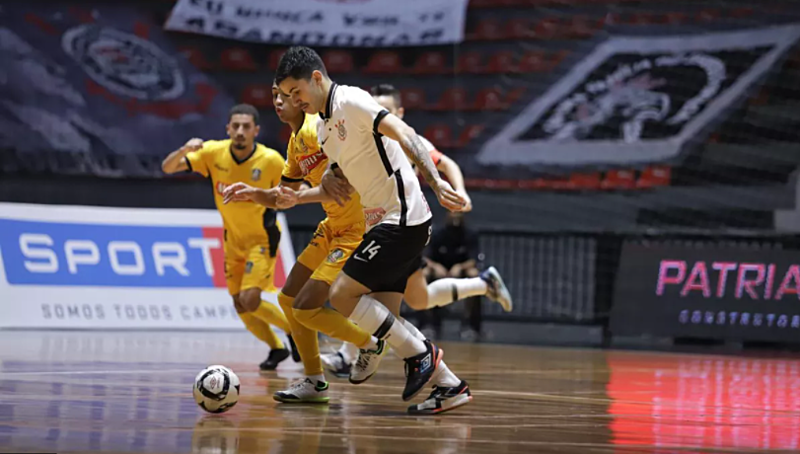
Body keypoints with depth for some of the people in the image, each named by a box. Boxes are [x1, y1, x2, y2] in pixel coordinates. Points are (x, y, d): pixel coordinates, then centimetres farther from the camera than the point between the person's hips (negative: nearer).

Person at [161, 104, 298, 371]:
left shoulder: (272, 161, -20)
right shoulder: (213, 153, -14)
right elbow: (168, 168, -15)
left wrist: (278, 198, -28)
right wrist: (184, 151, -35)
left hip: (262, 238, -4)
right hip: (233, 239, 4)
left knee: (250, 300, -20)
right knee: (241, 307, 7)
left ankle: (293, 329, 5)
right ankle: (276, 348, 30)